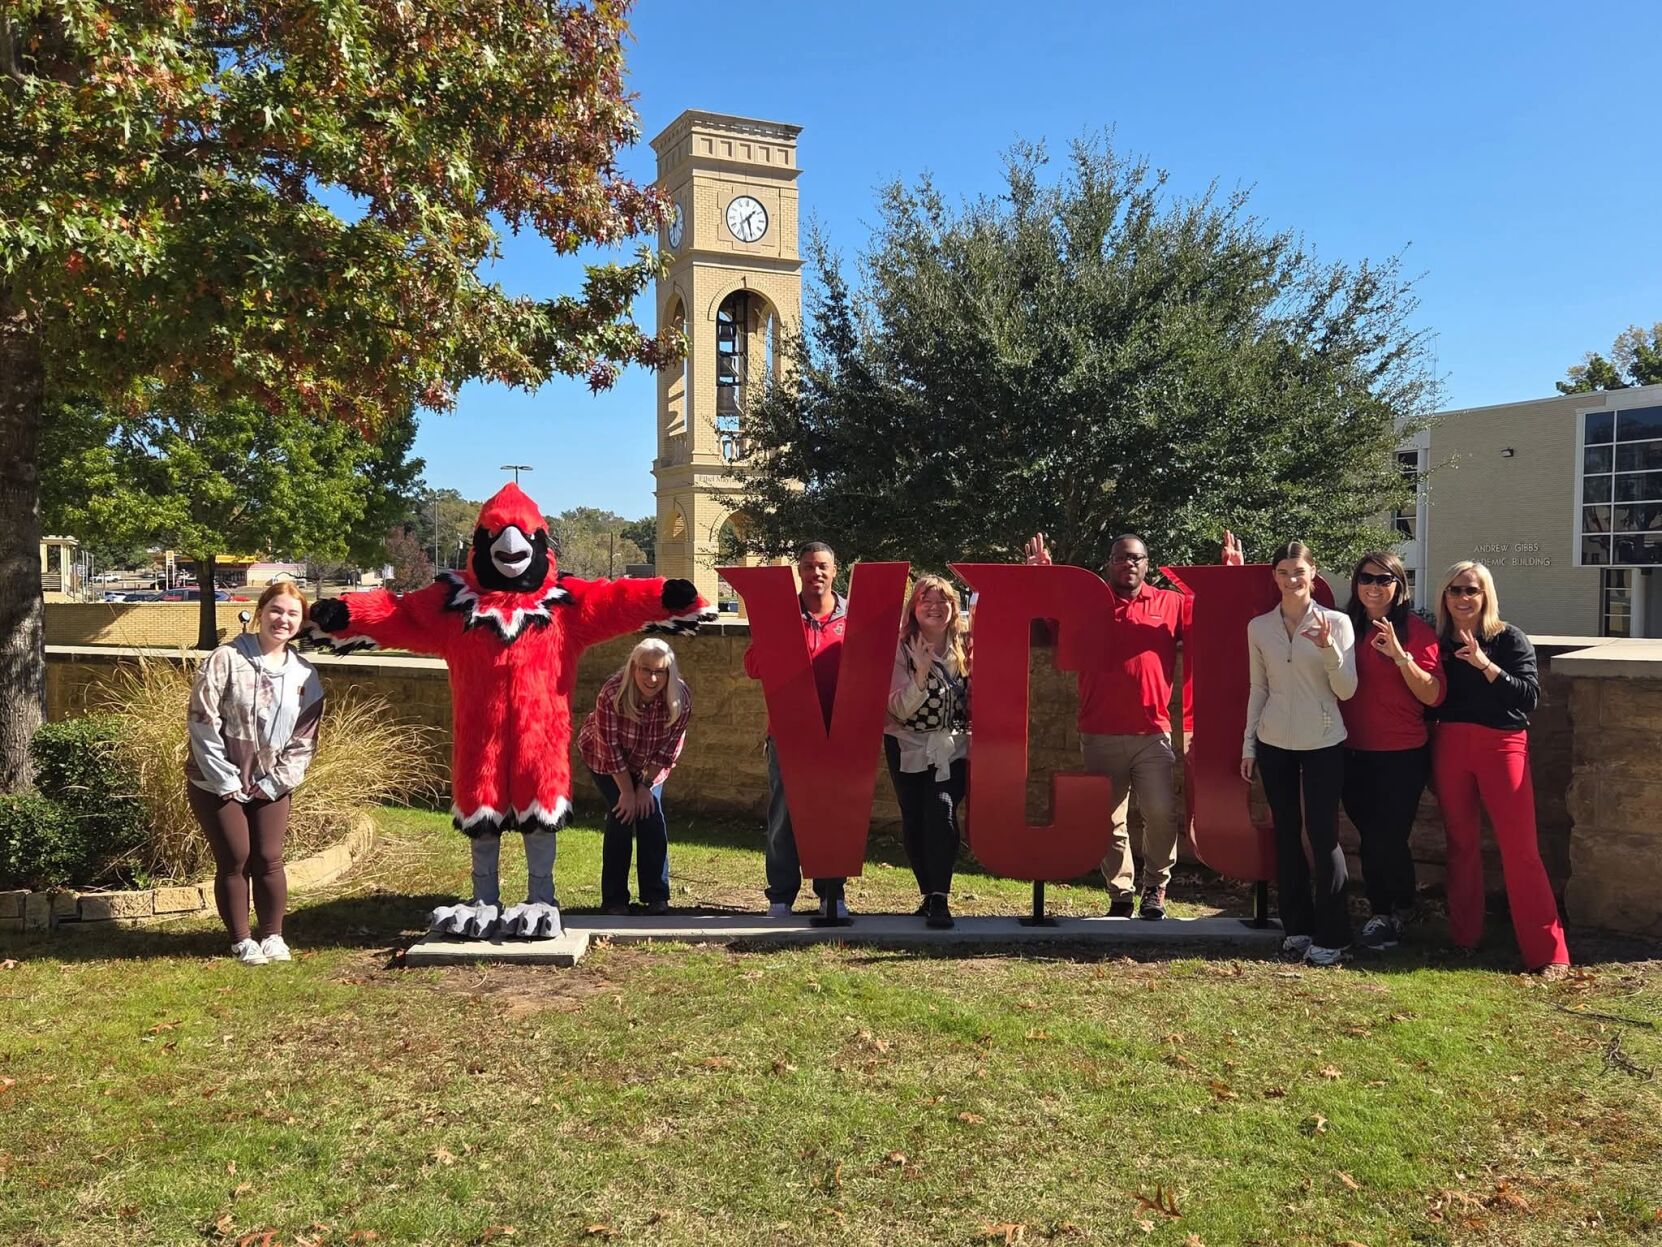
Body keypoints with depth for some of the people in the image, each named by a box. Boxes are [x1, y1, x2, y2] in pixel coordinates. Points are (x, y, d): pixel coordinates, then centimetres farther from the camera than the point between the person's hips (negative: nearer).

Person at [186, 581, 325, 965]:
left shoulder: (305, 677, 1)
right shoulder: (226, 660, -12)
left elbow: (304, 741, 4)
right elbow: (202, 722, -15)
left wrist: (275, 783, -6)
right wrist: (226, 780, -15)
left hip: (270, 786, 3)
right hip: (218, 783, -3)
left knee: (269, 859, 3)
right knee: (235, 860, 1)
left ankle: (273, 935, 18)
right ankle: (241, 940, 15)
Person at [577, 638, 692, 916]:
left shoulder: (681, 700, -27)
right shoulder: (612, 695, -34)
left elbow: (669, 747, -15)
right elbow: (610, 747, -26)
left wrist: (646, 784, -15)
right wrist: (627, 791, -21)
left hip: (649, 765, 2)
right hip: (604, 760, -2)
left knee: (652, 814, -12)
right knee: (621, 814, -16)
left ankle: (656, 896, -1)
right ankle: (614, 899, -7)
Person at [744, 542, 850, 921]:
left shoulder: (852, 616, 5)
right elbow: (752, 667, -1)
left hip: (838, 731, 1)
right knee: (784, 814, 2)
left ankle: (831, 894, 16)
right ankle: (781, 896, 10)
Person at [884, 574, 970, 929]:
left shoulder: (964, 646, 1)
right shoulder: (902, 649, -6)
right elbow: (900, 709, -14)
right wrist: (921, 674, -27)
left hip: (952, 745, 0)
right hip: (908, 745, 0)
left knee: (942, 808, -19)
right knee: (913, 819, 4)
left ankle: (940, 898, -18)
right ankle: (929, 894, 21)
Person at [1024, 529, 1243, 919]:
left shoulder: (1170, 603, 9)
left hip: (1152, 733, 0)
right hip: (1100, 735, 1)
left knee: (1161, 812, -8)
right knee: (1108, 819, 6)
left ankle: (1155, 889, 13)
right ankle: (1120, 894, 18)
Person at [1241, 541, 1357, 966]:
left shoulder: (1336, 622, -4)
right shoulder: (1259, 626, 4)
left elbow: (1346, 690, -7)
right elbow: (1258, 688, 10)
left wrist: (1328, 647, -23)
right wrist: (1248, 743, 8)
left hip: (1324, 742, -3)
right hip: (1274, 743, 3)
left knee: (1323, 834, -5)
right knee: (1286, 834, 8)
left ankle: (1331, 936, 2)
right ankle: (1297, 926, 19)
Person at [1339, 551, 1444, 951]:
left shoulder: (1416, 630, -6)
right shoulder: (1347, 627, 5)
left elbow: (1432, 695, -12)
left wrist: (1400, 655, -23)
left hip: (1401, 756, -4)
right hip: (1353, 752, 4)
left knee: (1387, 840, -3)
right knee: (1370, 838, 10)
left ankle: (1399, 909, 21)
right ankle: (1382, 913, 27)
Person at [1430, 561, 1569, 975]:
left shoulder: (1509, 639, 0)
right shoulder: (1439, 642, 8)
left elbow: (1529, 697, -11)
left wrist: (1485, 664, -20)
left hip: (1502, 746, -3)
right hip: (1450, 747, 3)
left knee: (1520, 849, -7)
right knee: (1461, 843, 9)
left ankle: (1548, 953, -3)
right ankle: (1463, 937, 19)